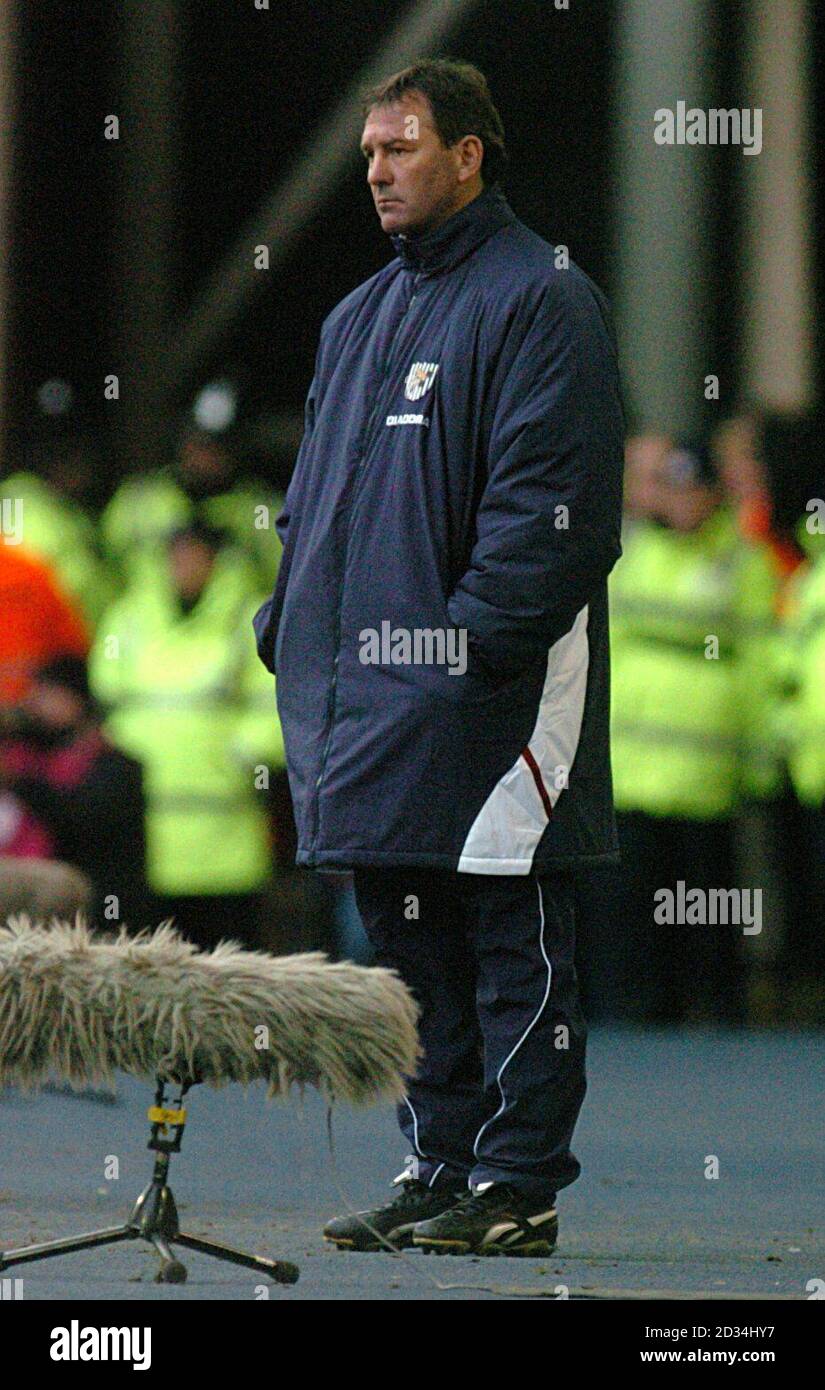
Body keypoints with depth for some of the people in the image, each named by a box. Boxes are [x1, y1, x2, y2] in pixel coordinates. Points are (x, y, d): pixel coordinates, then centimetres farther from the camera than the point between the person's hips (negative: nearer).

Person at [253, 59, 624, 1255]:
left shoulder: (541, 299, -6)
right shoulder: (359, 317, 19)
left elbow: (551, 497, -14)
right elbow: (312, 497, 24)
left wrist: (466, 640, -19)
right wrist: (290, 629, 11)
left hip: (486, 696, -8)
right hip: (368, 699, 8)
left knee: (513, 949, -3)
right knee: (411, 945, 11)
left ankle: (519, 1186, 0)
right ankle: (440, 1168, 18)